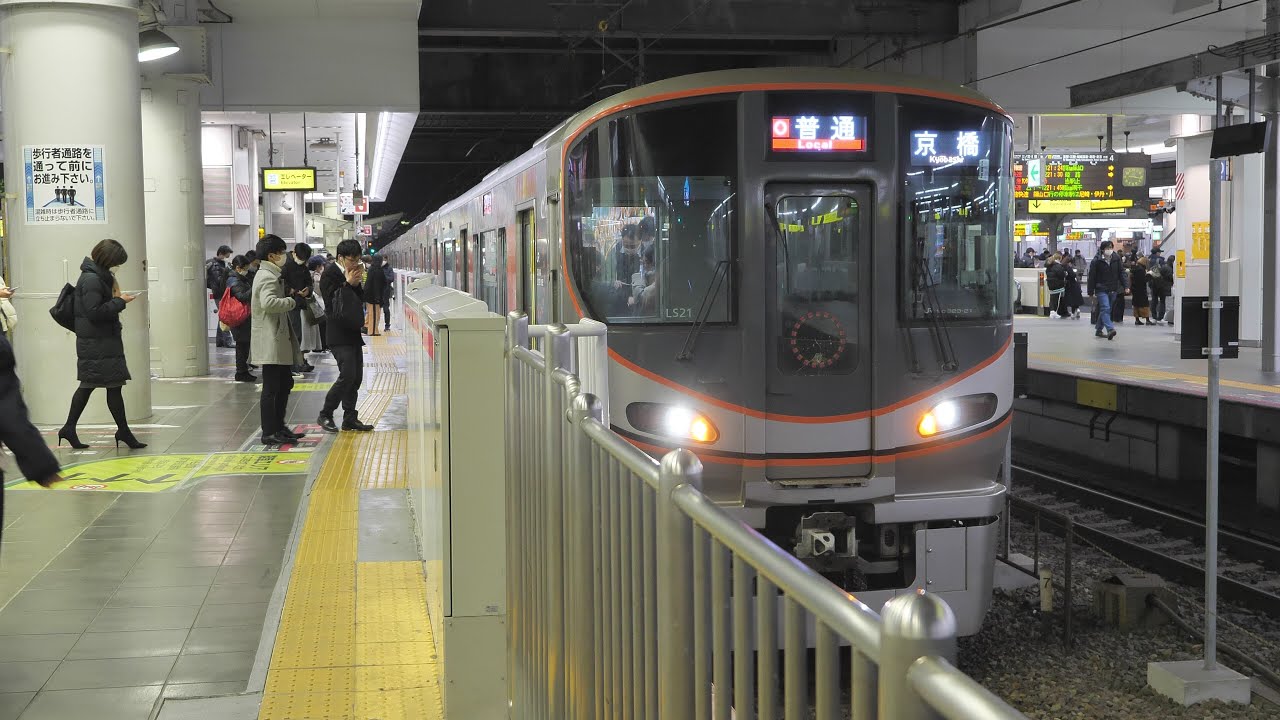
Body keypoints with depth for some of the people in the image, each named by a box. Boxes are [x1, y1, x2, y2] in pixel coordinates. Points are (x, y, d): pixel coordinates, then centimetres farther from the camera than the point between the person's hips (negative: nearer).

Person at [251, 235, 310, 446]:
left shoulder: (272, 275, 17)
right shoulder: (267, 277, -16)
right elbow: (269, 303, -33)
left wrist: (295, 297, 10)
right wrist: (294, 301, -21)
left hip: (279, 339, 11)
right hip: (270, 341, -11)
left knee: (285, 383, 17)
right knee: (271, 388, -6)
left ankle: (279, 427, 26)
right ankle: (269, 433, -1)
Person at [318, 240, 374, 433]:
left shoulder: (351, 275, 13)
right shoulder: (330, 275, -10)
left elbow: (361, 300, 14)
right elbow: (333, 302, -16)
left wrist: (357, 283, -2)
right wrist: (348, 284, -16)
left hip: (353, 333, 8)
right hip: (339, 335, -8)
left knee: (356, 377, 7)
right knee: (347, 375, -15)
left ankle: (350, 418, 14)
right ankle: (325, 415, -4)